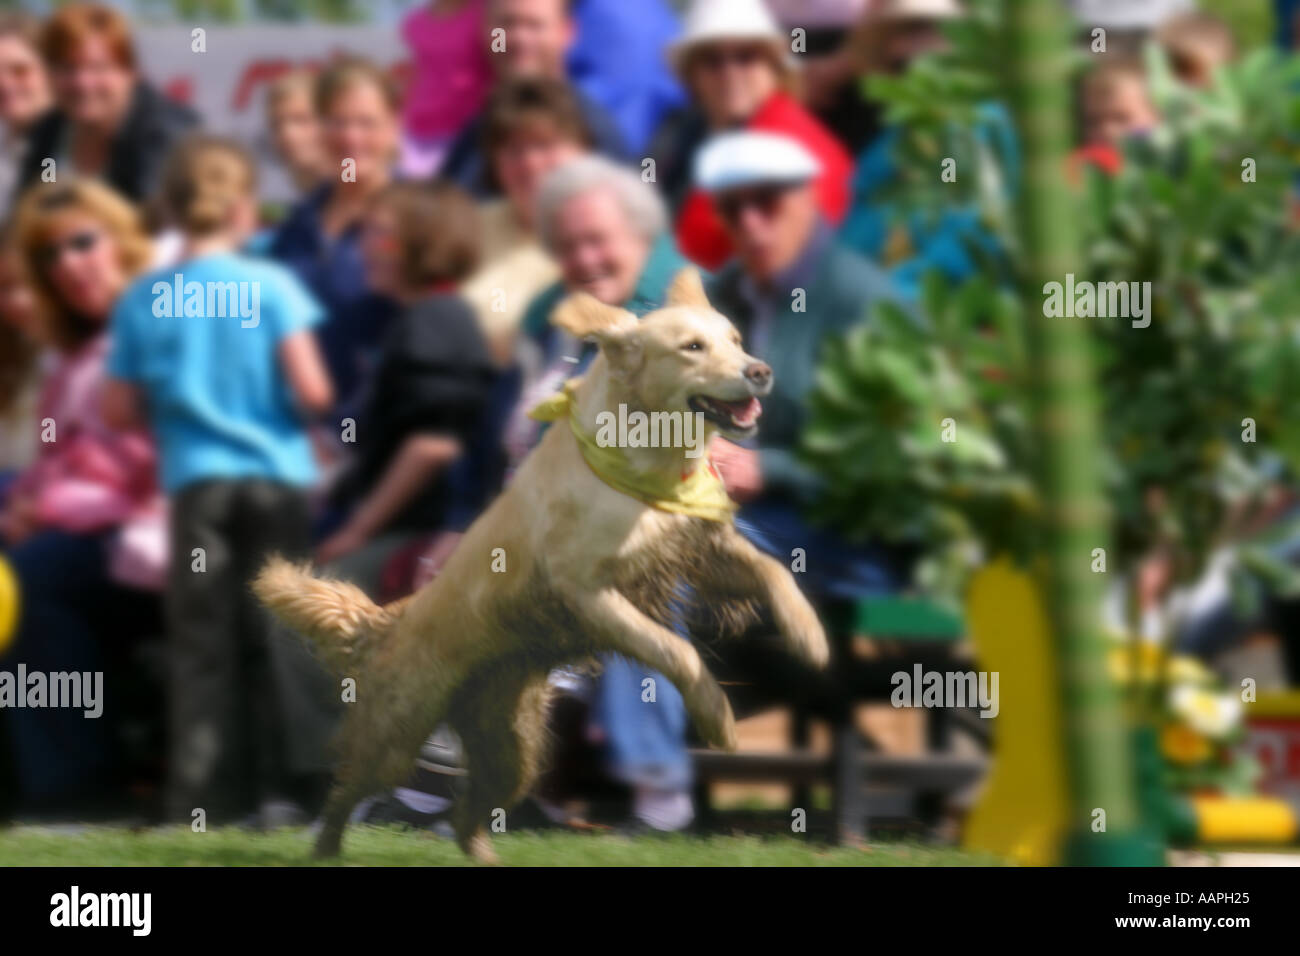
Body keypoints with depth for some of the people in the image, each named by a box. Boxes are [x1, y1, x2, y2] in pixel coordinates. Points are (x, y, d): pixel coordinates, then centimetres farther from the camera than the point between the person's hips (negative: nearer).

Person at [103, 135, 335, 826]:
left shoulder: (141, 301, 1)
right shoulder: (272, 285, -7)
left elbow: (120, 411, 4)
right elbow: (311, 391, -13)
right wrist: (309, 404, 10)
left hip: (194, 483, 1)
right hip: (275, 476, -1)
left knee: (200, 640, 3)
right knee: (280, 633, 5)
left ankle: (198, 792, -3)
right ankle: (284, 786, 3)